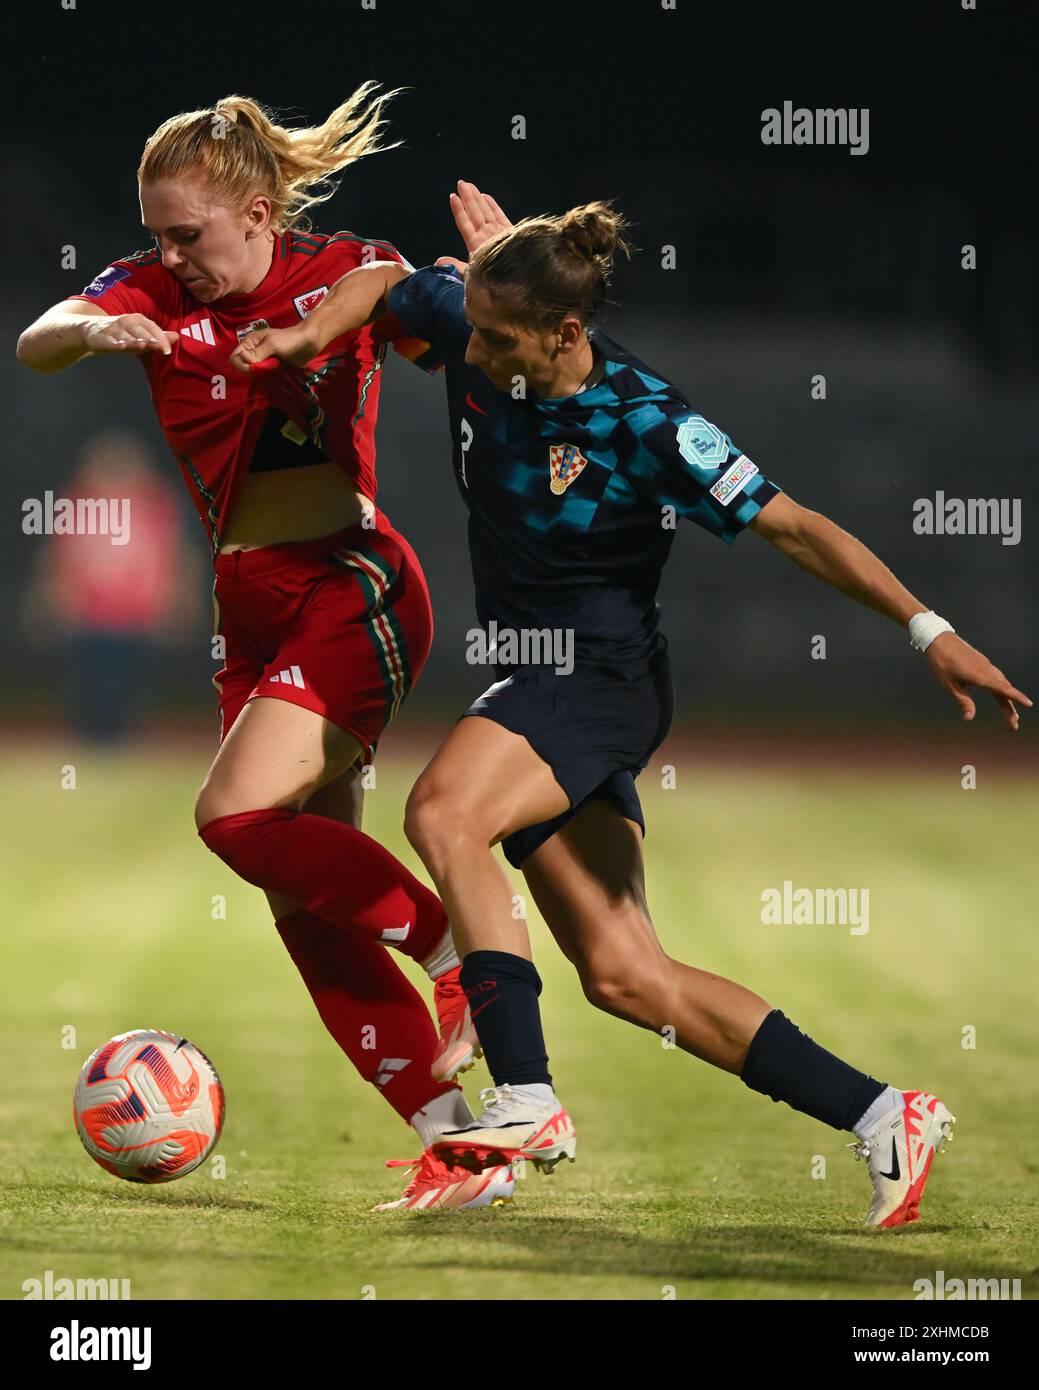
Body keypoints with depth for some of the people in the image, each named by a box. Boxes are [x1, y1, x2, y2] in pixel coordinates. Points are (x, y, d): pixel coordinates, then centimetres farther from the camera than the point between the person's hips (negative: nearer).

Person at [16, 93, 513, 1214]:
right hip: (252, 611, 6)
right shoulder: (154, 290, 3)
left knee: (236, 813, -23)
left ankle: (456, 944, -6)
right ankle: (453, 1145, 4)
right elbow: (35, 343, -14)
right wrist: (93, 332, -38)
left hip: (353, 586, -6)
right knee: (303, 900, 1)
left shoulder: (346, 272, -4)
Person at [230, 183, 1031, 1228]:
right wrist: (311, 333, -1)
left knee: (441, 813, -33)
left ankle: (526, 1101, -32)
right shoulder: (472, 332, -3)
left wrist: (929, 631, -19)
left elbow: (792, 526, -15)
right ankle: (880, 1117, 6)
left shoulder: (645, 424, -19)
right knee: (621, 973, 1)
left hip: (604, 678, -7)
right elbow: (388, 283, 18)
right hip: (532, 688, 7)